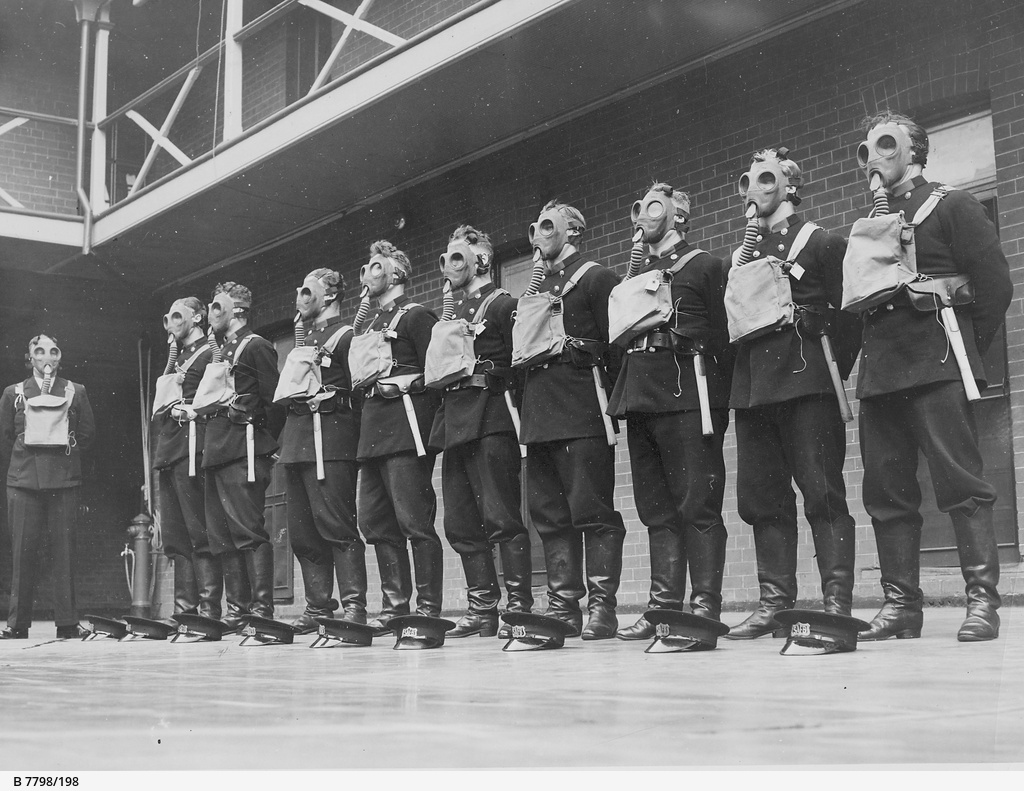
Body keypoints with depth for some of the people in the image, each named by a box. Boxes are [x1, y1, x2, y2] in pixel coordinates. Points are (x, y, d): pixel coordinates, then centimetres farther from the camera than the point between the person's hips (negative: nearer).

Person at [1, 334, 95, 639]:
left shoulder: (75, 391, 10)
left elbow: (87, 434, 9)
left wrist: (64, 448, 1)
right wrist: (27, 451, 2)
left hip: (64, 479, 0)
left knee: (64, 549, -2)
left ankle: (67, 623, 2)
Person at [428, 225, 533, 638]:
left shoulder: (503, 304, 0)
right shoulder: (450, 313, 24)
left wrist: (483, 374, -18)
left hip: (490, 421, -8)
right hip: (455, 424, 8)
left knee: (501, 517, -10)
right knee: (460, 522, 7)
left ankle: (520, 606, -6)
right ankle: (482, 607, 13)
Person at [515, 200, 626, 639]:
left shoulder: (595, 278, 2)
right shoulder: (534, 287, 24)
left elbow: (616, 344, -6)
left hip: (583, 411, -7)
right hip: (539, 413, 8)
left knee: (592, 509, -7)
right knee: (549, 515, 6)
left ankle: (602, 605, -4)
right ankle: (562, 605, 11)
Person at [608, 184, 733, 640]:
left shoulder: (704, 266, 5)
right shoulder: (634, 274, 23)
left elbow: (722, 337, -2)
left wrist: (719, 407, -9)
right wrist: (621, 398, 9)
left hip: (687, 396, -6)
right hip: (640, 398, 7)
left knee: (698, 505, -7)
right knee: (657, 511, 6)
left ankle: (706, 607, -5)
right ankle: (663, 606, 8)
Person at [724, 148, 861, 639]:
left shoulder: (821, 243, 4)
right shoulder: (740, 255, 21)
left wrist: (831, 372, -8)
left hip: (806, 382, -6)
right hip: (752, 387, 6)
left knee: (822, 491, -7)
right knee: (760, 497, 4)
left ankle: (837, 602, -5)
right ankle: (774, 602, 8)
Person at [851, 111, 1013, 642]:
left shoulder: (951, 206, 6)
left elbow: (995, 284, -2)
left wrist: (967, 350, -2)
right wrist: (869, 358, 8)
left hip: (936, 367, -6)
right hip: (879, 373, 6)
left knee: (961, 482, -9)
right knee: (886, 491, 3)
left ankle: (982, 599, -6)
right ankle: (901, 603, 8)